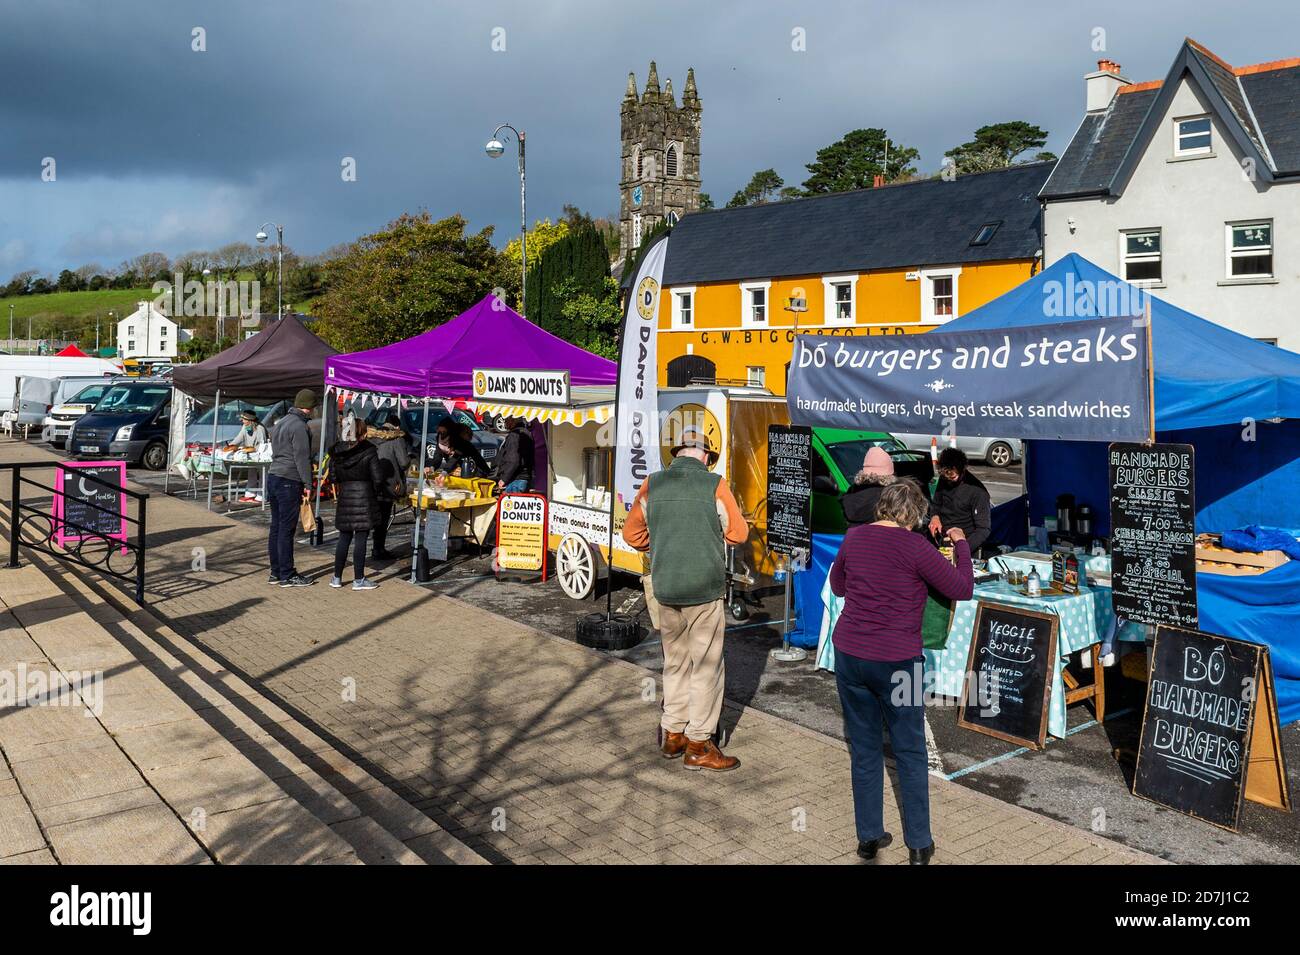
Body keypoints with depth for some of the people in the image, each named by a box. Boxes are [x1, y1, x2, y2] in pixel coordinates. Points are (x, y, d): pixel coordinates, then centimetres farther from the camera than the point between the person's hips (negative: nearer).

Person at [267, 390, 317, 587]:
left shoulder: (280, 423, 17)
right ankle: (287, 576, -1)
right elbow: (302, 458, -16)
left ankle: (276, 572, 17)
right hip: (289, 482, -9)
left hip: (273, 477, 9)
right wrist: (308, 485, -12)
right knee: (286, 529, -5)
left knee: (276, 527, 12)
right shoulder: (299, 426, -12)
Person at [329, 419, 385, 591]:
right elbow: (378, 478, -10)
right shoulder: (369, 451, -10)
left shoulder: (337, 451, 2)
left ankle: (337, 577, 17)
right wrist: (375, 493, 6)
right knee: (360, 538, -1)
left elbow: (333, 476, 5)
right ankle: (358, 580, 3)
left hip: (344, 498, 5)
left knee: (344, 538, 14)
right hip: (364, 497, -4)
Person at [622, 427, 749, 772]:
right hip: (704, 589, -4)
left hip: (665, 590, 4)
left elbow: (632, 533, 8)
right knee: (706, 666, 7)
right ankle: (699, 745, 13)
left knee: (675, 664, 18)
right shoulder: (714, 485, -8)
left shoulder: (652, 484, 2)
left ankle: (673, 735, 27)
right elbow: (739, 533, -1)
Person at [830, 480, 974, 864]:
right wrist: (961, 543, 8)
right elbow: (963, 589, -5)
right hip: (897, 661, -4)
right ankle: (919, 844, 19)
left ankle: (869, 837, 23)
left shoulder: (854, 536, 3)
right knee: (911, 755, 12)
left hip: (849, 656, 4)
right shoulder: (914, 545, -11)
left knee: (864, 750, 15)